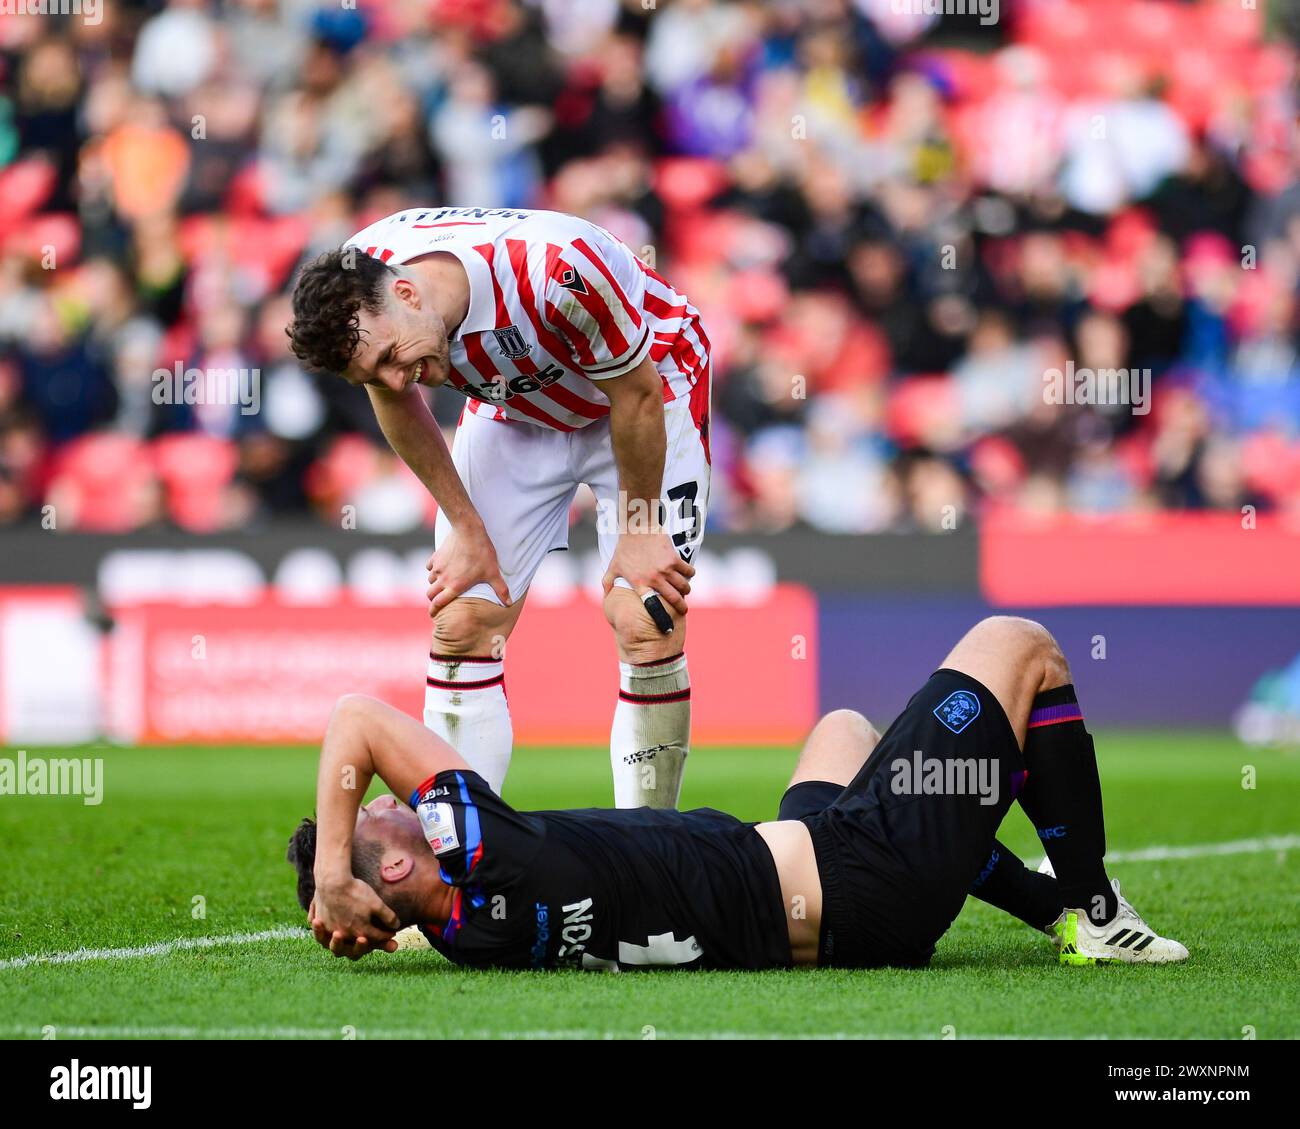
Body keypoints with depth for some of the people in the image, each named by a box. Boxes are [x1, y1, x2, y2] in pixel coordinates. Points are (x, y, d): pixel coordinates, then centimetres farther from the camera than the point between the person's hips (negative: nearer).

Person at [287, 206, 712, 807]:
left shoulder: (557, 272, -41)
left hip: (646, 381, -4)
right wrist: (467, 528, -1)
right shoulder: (353, 291, -25)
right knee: (461, 619, -6)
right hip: (514, 407, 5)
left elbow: (637, 395, -25)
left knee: (647, 626, -16)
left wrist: (637, 532, -14)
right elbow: (398, 402, -3)